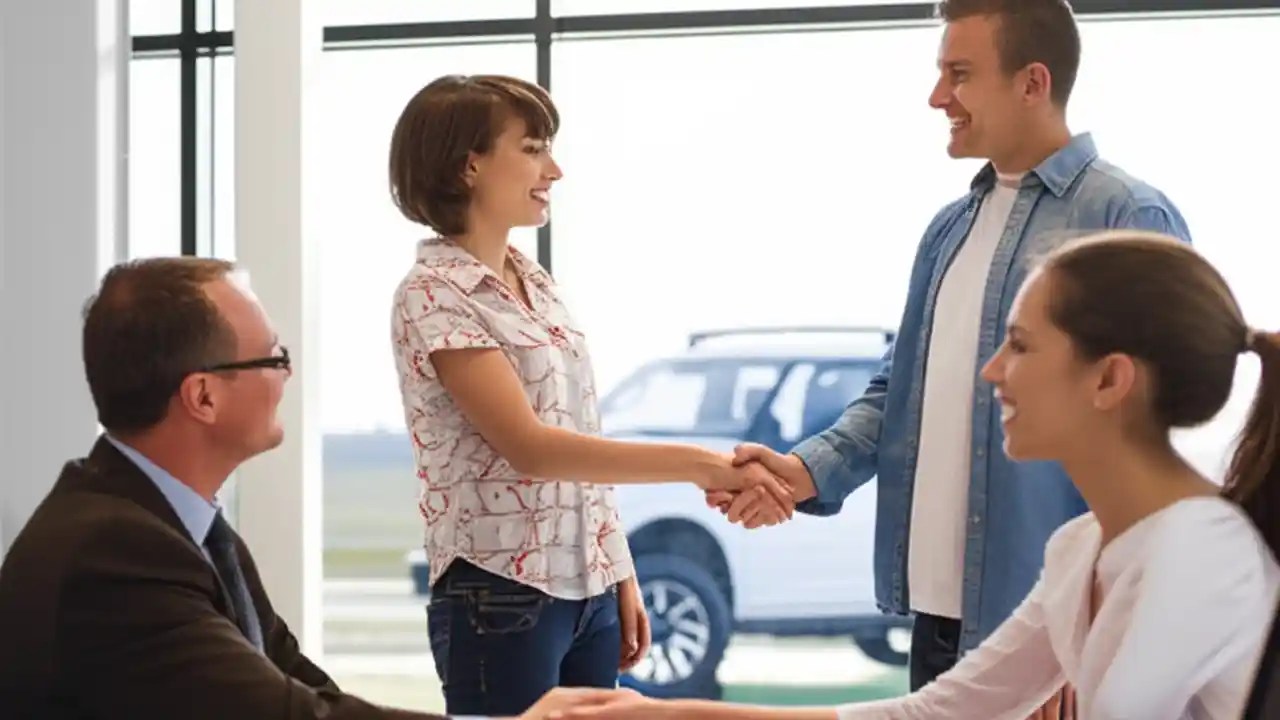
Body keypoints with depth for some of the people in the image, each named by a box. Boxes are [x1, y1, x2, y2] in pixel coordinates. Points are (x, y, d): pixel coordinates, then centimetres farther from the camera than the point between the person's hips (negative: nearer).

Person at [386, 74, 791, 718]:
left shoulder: (535, 282, 12)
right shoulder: (434, 296, -12)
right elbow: (528, 447, -21)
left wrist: (623, 578, 11)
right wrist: (696, 464, -25)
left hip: (587, 588, 7)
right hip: (501, 594, -7)